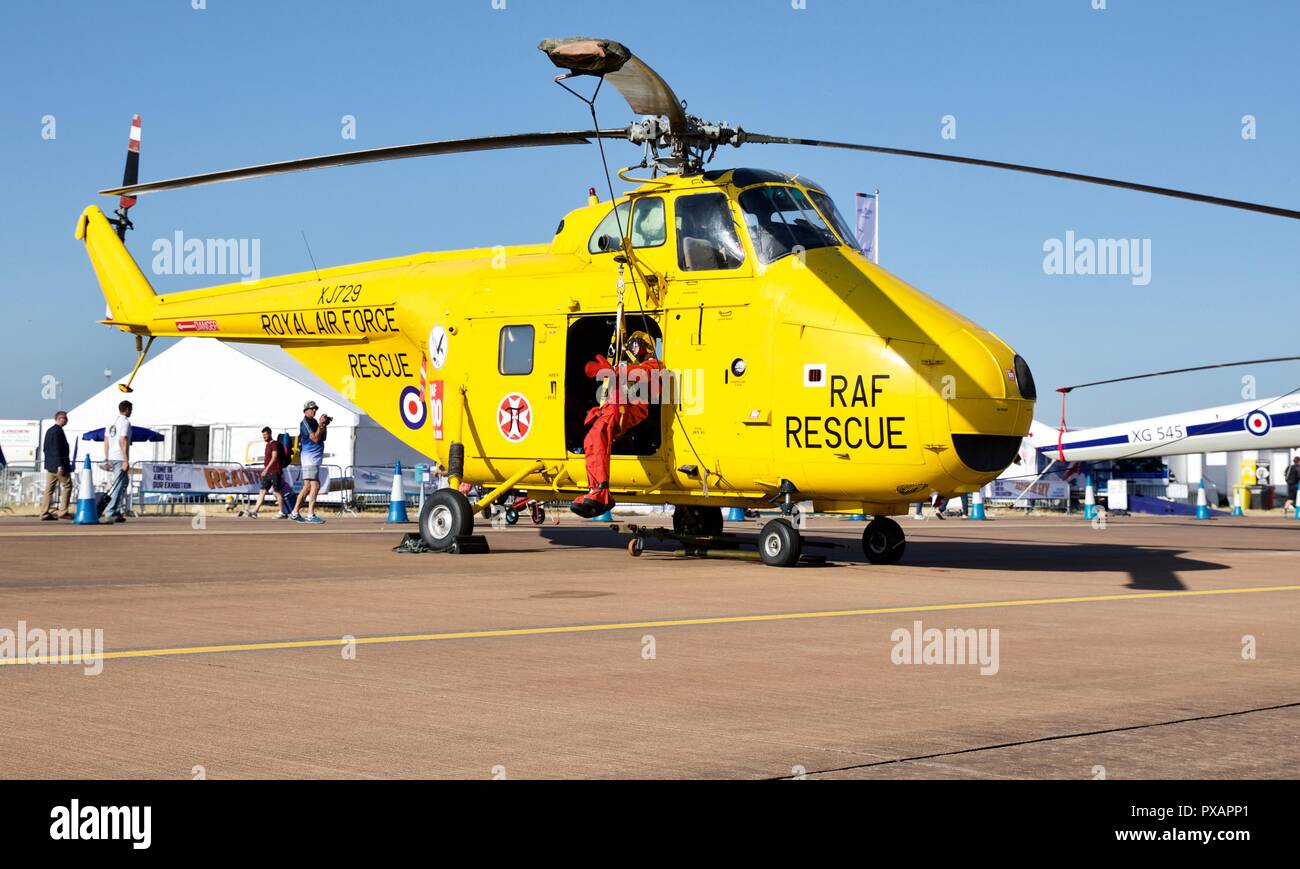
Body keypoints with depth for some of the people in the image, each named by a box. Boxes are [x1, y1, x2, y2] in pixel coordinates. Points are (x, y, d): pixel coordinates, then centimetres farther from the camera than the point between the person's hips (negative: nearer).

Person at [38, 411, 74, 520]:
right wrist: (60, 465, -22)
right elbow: (57, 449, -21)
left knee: (49, 489, 8)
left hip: (50, 465, 9)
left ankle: (44, 513, 7)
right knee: (67, 485, -1)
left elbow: (45, 449, 20)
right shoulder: (57, 430, -14)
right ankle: (63, 511, -3)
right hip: (58, 464, -9)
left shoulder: (49, 430, 15)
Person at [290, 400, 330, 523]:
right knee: (315, 486, -14)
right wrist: (320, 424, -14)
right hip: (310, 457, -10)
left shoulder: (313, 422, 17)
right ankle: (310, 515, -16)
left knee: (308, 487, 11)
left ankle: (295, 513, 14)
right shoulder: (305, 422, -10)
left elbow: (323, 438, 20)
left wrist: (325, 425, 7)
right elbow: (315, 438, -18)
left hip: (315, 458, 10)